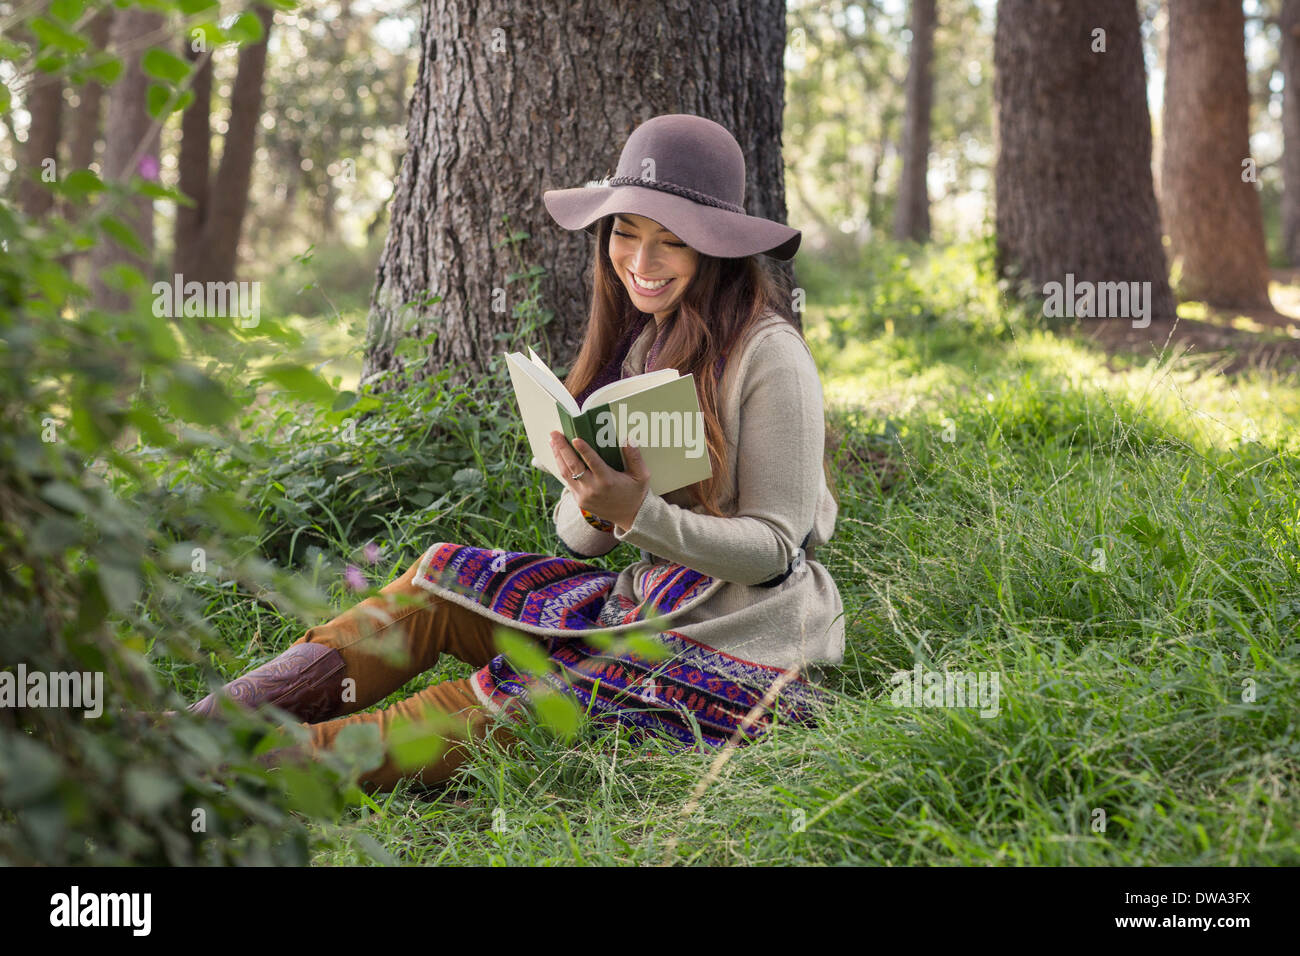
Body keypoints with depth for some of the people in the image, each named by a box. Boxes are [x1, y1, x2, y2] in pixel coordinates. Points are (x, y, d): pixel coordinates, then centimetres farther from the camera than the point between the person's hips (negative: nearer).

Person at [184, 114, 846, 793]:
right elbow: (584, 538, 6)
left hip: (738, 647, -7)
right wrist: (592, 501, -18)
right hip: (649, 604, 7)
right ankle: (200, 727, -11)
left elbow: (774, 549, -16)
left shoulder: (767, 354, -15)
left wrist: (638, 511, -28)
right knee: (435, 585, -5)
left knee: (510, 702, -24)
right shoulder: (641, 340, 8)